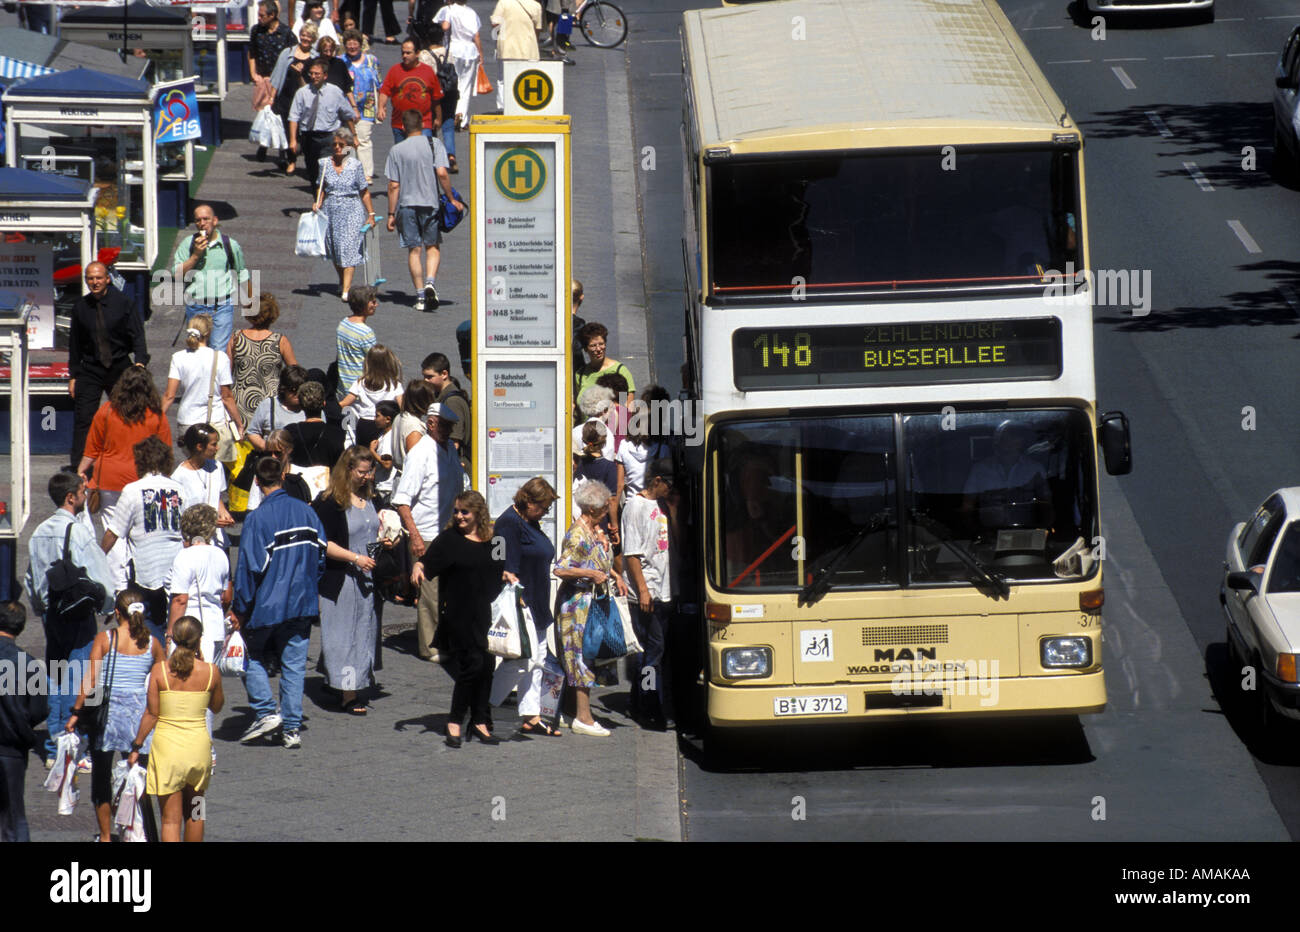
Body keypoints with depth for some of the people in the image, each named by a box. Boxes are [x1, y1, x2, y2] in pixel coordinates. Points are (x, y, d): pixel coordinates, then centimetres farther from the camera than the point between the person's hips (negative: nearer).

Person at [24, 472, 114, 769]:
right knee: (76, 680, -3)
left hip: (50, 613, 7)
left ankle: (52, 750, 16)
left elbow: (30, 579, 15)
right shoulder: (78, 532, -15)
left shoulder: (39, 533, 7)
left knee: (53, 680, 13)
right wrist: (108, 606, 4)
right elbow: (102, 578, -13)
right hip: (79, 615, -7)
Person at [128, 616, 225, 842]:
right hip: (198, 745, 2)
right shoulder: (210, 671, -5)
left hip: (167, 744, -2)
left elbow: (151, 714, -7)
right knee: (194, 814, 22)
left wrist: (136, 746, 4)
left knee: (171, 818, 0)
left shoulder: (160, 670, -9)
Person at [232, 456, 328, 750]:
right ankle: (292, 728, 9)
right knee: (294, 665, 9)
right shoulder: (306, 512, 1)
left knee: (252, 658, 14)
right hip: (302, 604, 4)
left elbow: (249, 567, -13)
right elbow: (320, 555, 9)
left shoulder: (257, 518, -14)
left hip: (267, 605, -4)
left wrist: (240, 609, -5)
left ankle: (266, 712, 1)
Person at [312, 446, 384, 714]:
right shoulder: (330, 502, -12)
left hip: (368, 577, 7)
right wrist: (355, 558, -20)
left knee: (365, 630, 9)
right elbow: (324, 544, -15)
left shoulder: (369, 498, 10)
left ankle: (358, 686, 17)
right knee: (344, 632, -5)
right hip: (340, 579, -7)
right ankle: (348, 694, -4)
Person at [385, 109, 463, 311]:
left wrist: (392, 214, 4)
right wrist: (451, 199, -3)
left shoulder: (396, 150, 0)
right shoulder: (434, 144, -3)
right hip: (430, 203, 0)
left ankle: (420, 295, 4)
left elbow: (393, 185, -1)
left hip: (406, 204, 0)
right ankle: (430, 281, -13)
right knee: (432, 247, 12)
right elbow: (442, 173, -13)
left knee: (414, 250, 7)